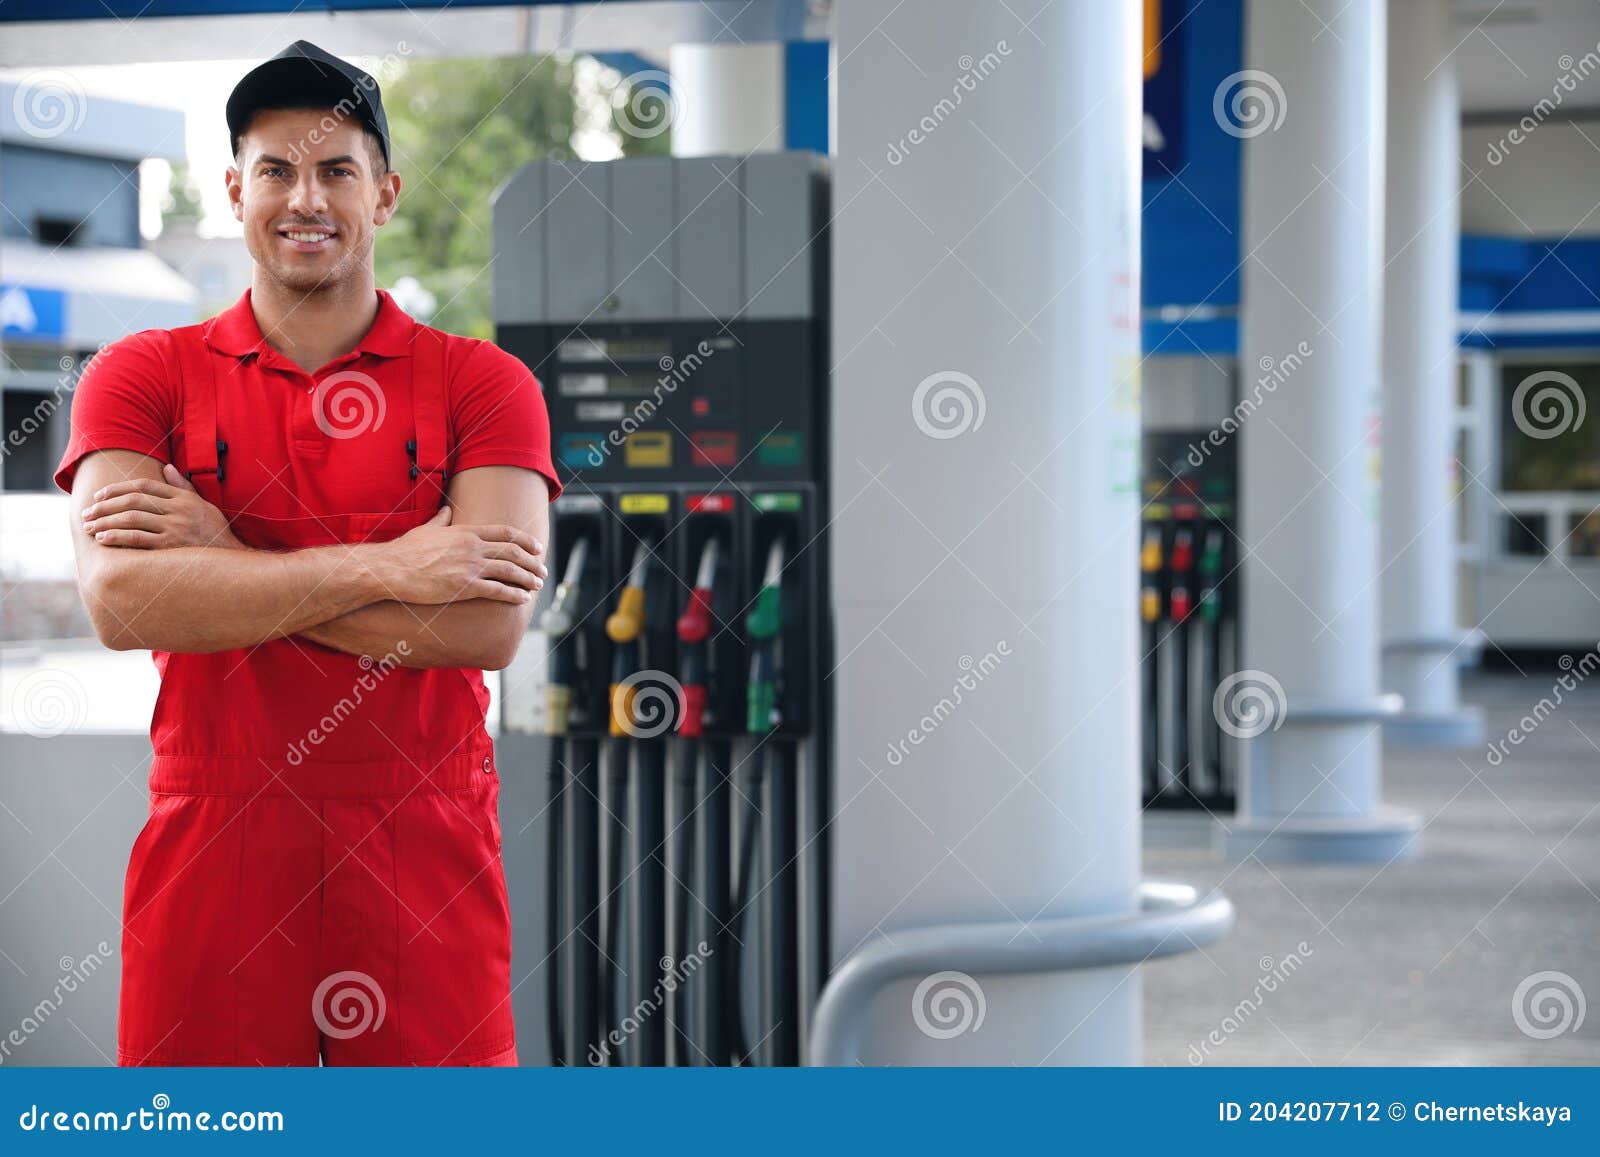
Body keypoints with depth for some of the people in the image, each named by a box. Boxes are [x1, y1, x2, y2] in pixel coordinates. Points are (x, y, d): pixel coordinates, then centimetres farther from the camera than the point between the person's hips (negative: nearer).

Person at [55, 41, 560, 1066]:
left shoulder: (483, 384, 4)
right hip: (210, 854, 0)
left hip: (427, 856, 0)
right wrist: (380, 569, -15)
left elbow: (491, 625, -11)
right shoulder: (143, 377, 5)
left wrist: (230, 561, -11)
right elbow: (119, 602, -12)